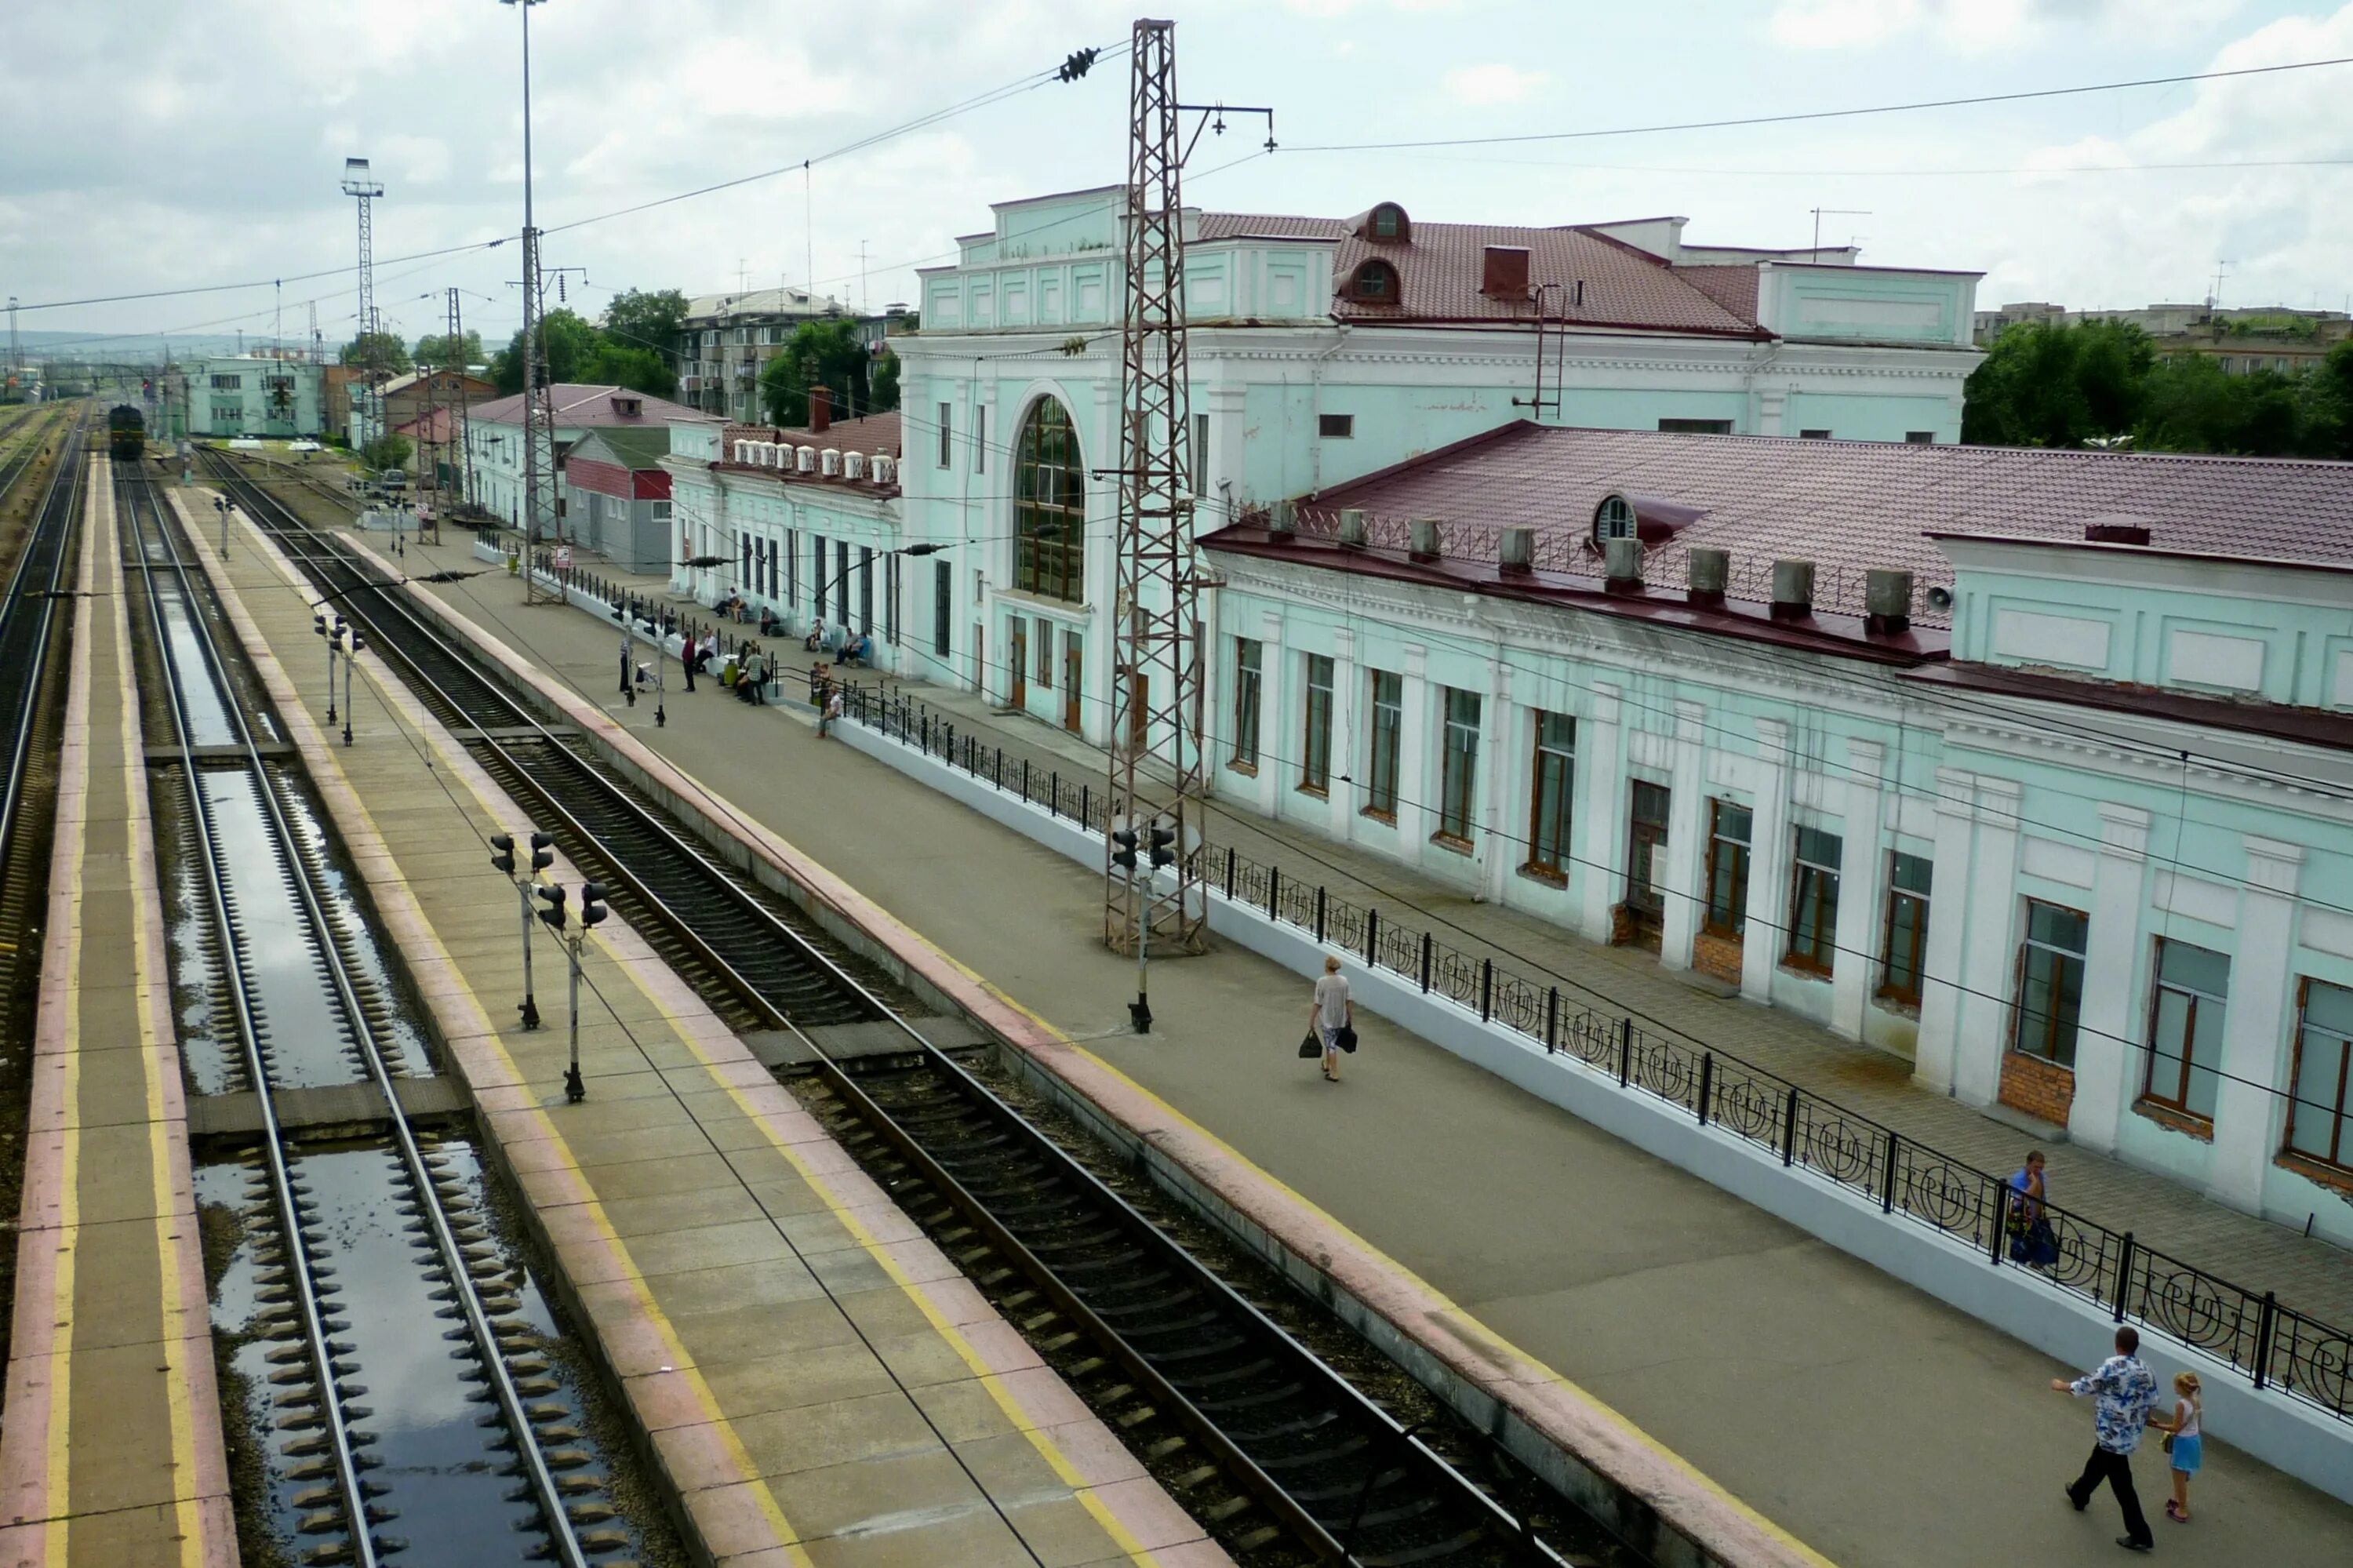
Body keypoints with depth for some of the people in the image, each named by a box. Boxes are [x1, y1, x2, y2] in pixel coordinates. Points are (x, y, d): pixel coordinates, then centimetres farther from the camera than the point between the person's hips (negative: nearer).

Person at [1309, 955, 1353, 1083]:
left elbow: (1317, 1004, -16)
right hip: (1340, 1019, 5)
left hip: (1327, 1020, -5)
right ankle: (1327, 1065, 43)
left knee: (1331, 1046, 6)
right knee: (1331, 1043, 24)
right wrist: (1350, 1018, 11)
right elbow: (1348, 1001, -1)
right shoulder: (1344, 981, -6)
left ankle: (1334, 1074, 11)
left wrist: (1311, 1021, -6)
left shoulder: (1322, 982, -20)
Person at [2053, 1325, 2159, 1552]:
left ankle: (2141, 1536, 6)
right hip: (2131, 1433, 8)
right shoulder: (2145, 1369, -3)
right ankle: (2079, 1495, 53)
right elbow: (2152, 1399, 5)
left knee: (2122, 1485, 0)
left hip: (2113, 1434, -8)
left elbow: (2086, 1385, -13)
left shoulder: (2112, 1367, -23)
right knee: (2097, 1463, 30)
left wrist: (2062, 1385, 5)